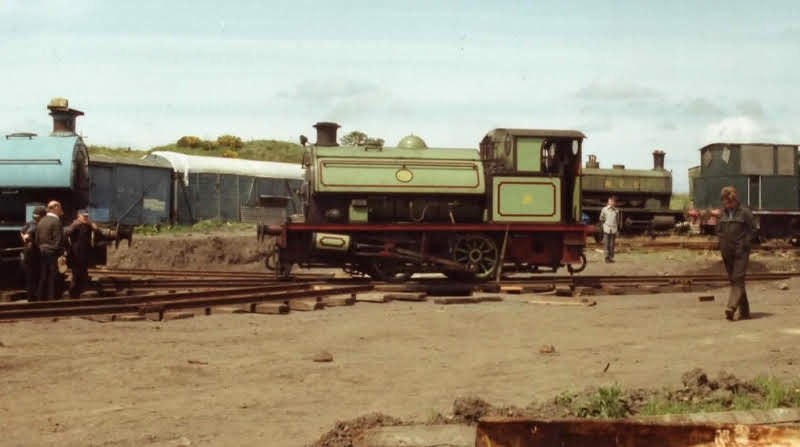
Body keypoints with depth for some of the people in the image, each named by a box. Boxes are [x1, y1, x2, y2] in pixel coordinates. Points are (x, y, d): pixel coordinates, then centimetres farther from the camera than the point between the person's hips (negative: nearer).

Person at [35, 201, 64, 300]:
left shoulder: (41, 221, 9)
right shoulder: (56, 222, -12)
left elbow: (36, 239, 9)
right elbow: (58, 241, -16)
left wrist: (40, 249, 14)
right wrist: (60, 254, -7)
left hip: (41, 253, 7)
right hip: (52, 254, -7)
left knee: (42, 279, 12)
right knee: (52, 280, -2)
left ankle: (40, 298, 17)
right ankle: (51, 298, -2)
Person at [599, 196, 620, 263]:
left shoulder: (616, 210, 9)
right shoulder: (604, 209, 2)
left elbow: (617, 221, 15)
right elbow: (601, 219, 8)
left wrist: (618, 229, 13)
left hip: (614, 230, 2)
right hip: (606, 229, -2)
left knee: (612, 245, 3)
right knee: (606, 244, -5)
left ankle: (611, 257, 9)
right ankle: (607, 257, 0)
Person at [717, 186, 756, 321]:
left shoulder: (744, 212, -3)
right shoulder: (723, 214, 12)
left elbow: (753, 230, -1)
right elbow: (718, 230, 21)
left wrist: (744, 243, -9)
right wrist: (722, 242, 5)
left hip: (741, 251, -6)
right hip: (727, 252, 6)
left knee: (738, 279, -14)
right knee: (733, 280, 8)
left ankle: (731, 307, -25)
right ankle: (744, 311, 16)